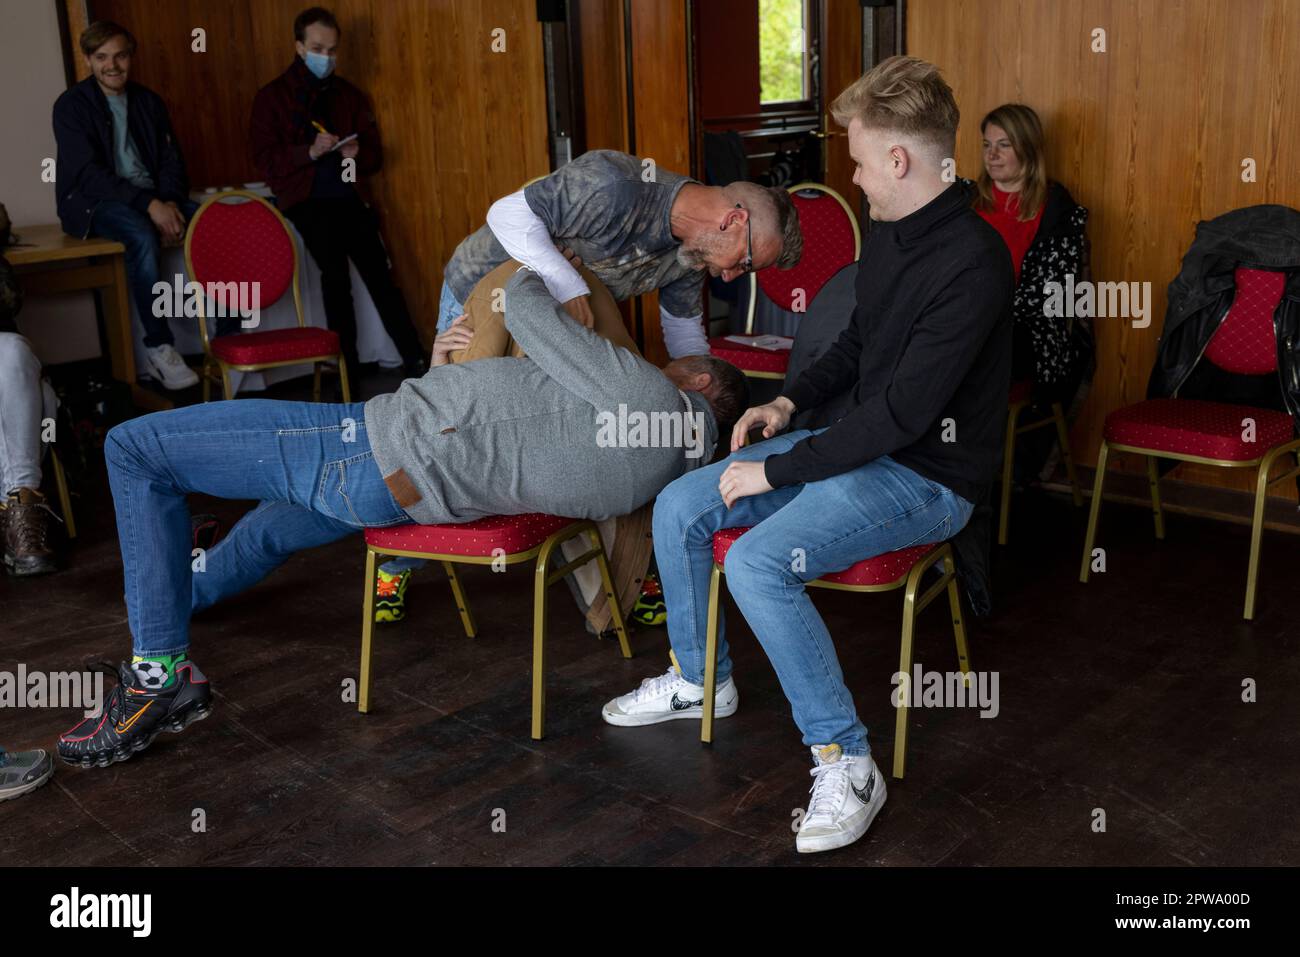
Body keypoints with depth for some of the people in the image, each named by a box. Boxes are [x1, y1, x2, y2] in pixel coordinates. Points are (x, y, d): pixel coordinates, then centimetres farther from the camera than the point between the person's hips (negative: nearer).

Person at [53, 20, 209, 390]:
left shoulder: (148, 102, 12)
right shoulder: (71, 106, -4)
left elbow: (171, 160, 9)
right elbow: (88, 172, -15)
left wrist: (170, 202, -14)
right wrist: (149, 204, -27)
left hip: (151, 198, 5)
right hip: (94, 202, -5)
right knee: (143, 235, -39)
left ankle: (228, 337, -19)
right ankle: (158, 349, -35)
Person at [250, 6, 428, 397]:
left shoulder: (349, 94, 15)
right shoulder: (272, 96, 4)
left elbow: (375, 151, 16)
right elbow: (265, 158, -3)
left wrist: (359, 154, -8)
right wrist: (309, 151, -19)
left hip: (349, 196, 3)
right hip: (307, 200, -3)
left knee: (381, 276, -4)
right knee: (336, 275, -14)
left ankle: (417, 365, -1)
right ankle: (348, 371, -4)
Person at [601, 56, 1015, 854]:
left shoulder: (971, 263, -24)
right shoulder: (888, 234, 4)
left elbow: (903, 412, -27)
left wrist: (776, 471, -21)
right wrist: (791, 402, 7)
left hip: (928, 477, -9)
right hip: (864, 442, 9)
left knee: (760, 563, -30)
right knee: (678, 509, 3)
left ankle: (847, 764, -14)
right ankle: (701, 678, 23)